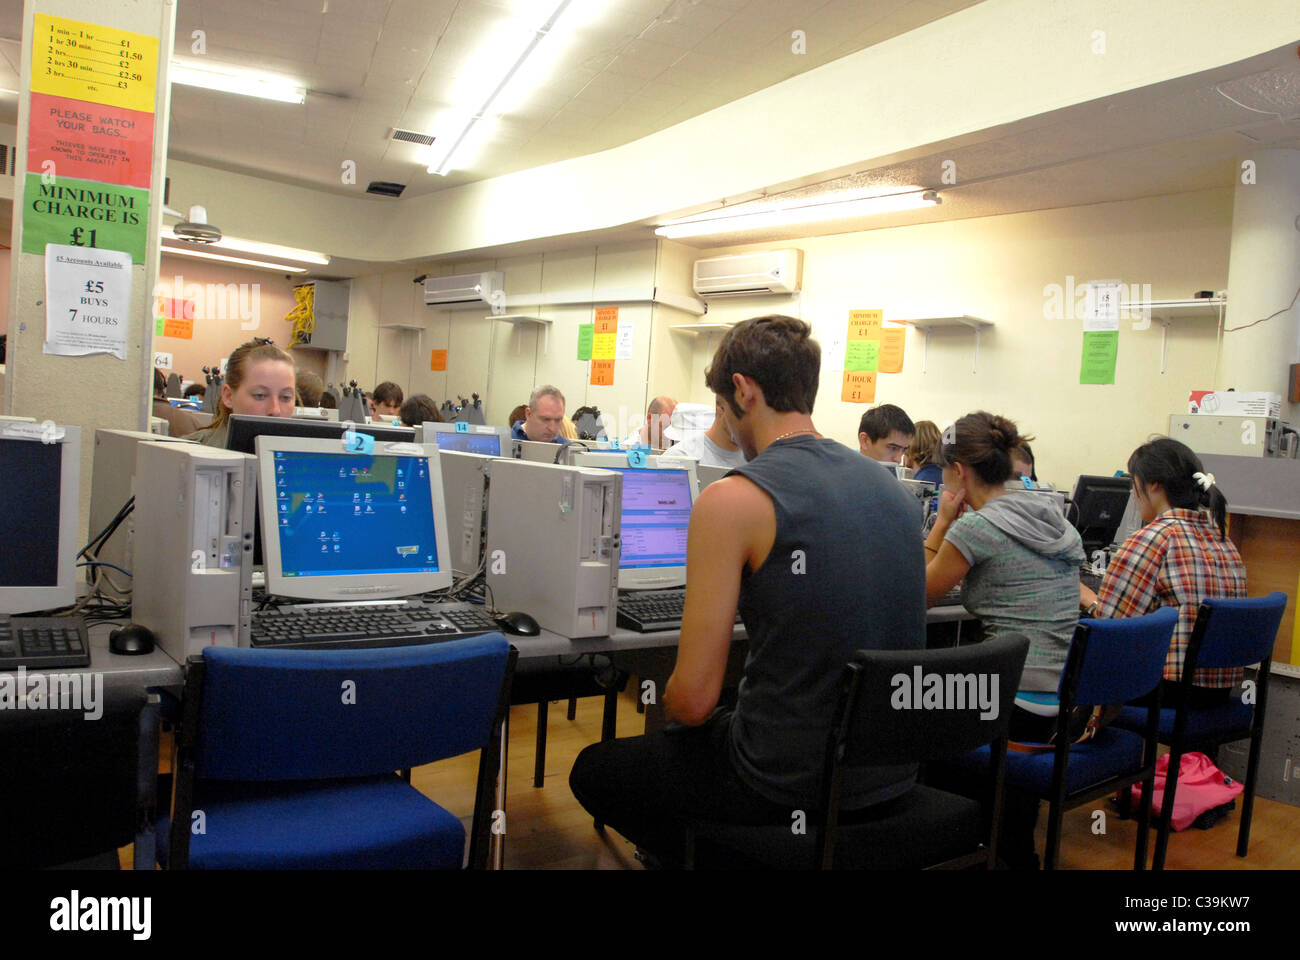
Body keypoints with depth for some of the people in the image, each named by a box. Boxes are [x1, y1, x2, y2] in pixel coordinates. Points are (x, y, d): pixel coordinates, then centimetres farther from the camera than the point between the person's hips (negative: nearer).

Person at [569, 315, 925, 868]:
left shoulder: (731, 500, -19)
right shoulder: (893, 490, 3)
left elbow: (693, 699, -18)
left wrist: (669, 702, 6)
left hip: (791, 782, -7)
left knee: (592, 771, 17)